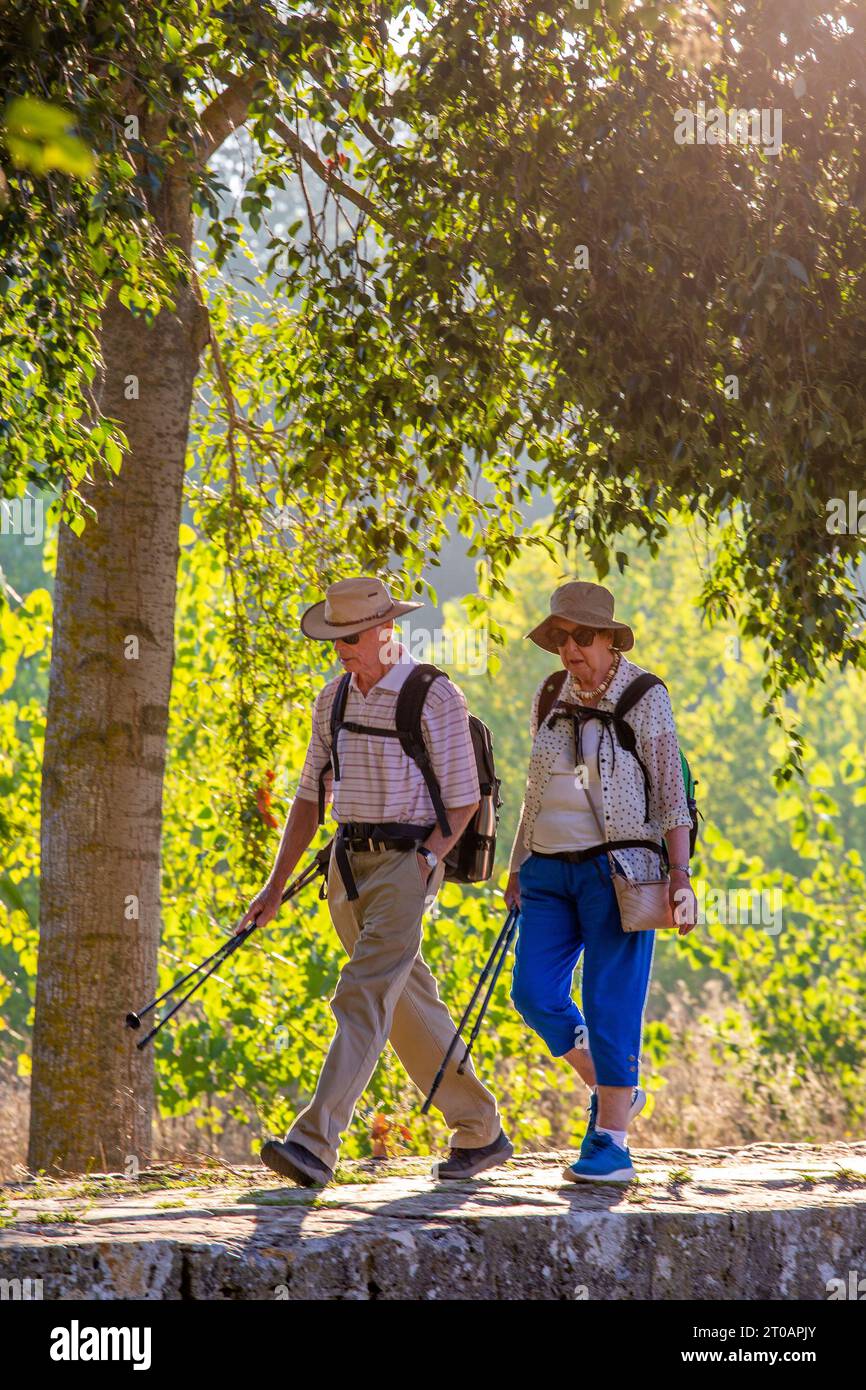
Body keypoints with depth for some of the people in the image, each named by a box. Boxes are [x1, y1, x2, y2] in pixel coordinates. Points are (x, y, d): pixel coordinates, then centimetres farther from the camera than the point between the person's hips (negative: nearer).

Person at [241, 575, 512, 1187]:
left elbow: (463, 799, -5)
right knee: (409, 1005, 12)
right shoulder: (333, 699, 11)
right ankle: (481, 1133, 23)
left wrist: (423, 863, -16)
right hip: (347, 862, 7)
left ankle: (315, 1145, -24)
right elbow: (311, 796, 14)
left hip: (406, 860, -7)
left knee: (363, 1000, -16)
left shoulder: (435, 698, -8)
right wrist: (276, 885, 9)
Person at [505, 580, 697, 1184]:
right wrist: (518, 868, 14)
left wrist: (680, 876, -16)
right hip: (552, 870, 6)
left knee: (611, 1003, -8)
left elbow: (671, 794, -8)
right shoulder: (550, 697, 10)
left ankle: (611, 1144, -5)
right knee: (535, 991, -5)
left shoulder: (644, 699, -6)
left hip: (617, 869, -5)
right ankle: (615, 1090, 17)